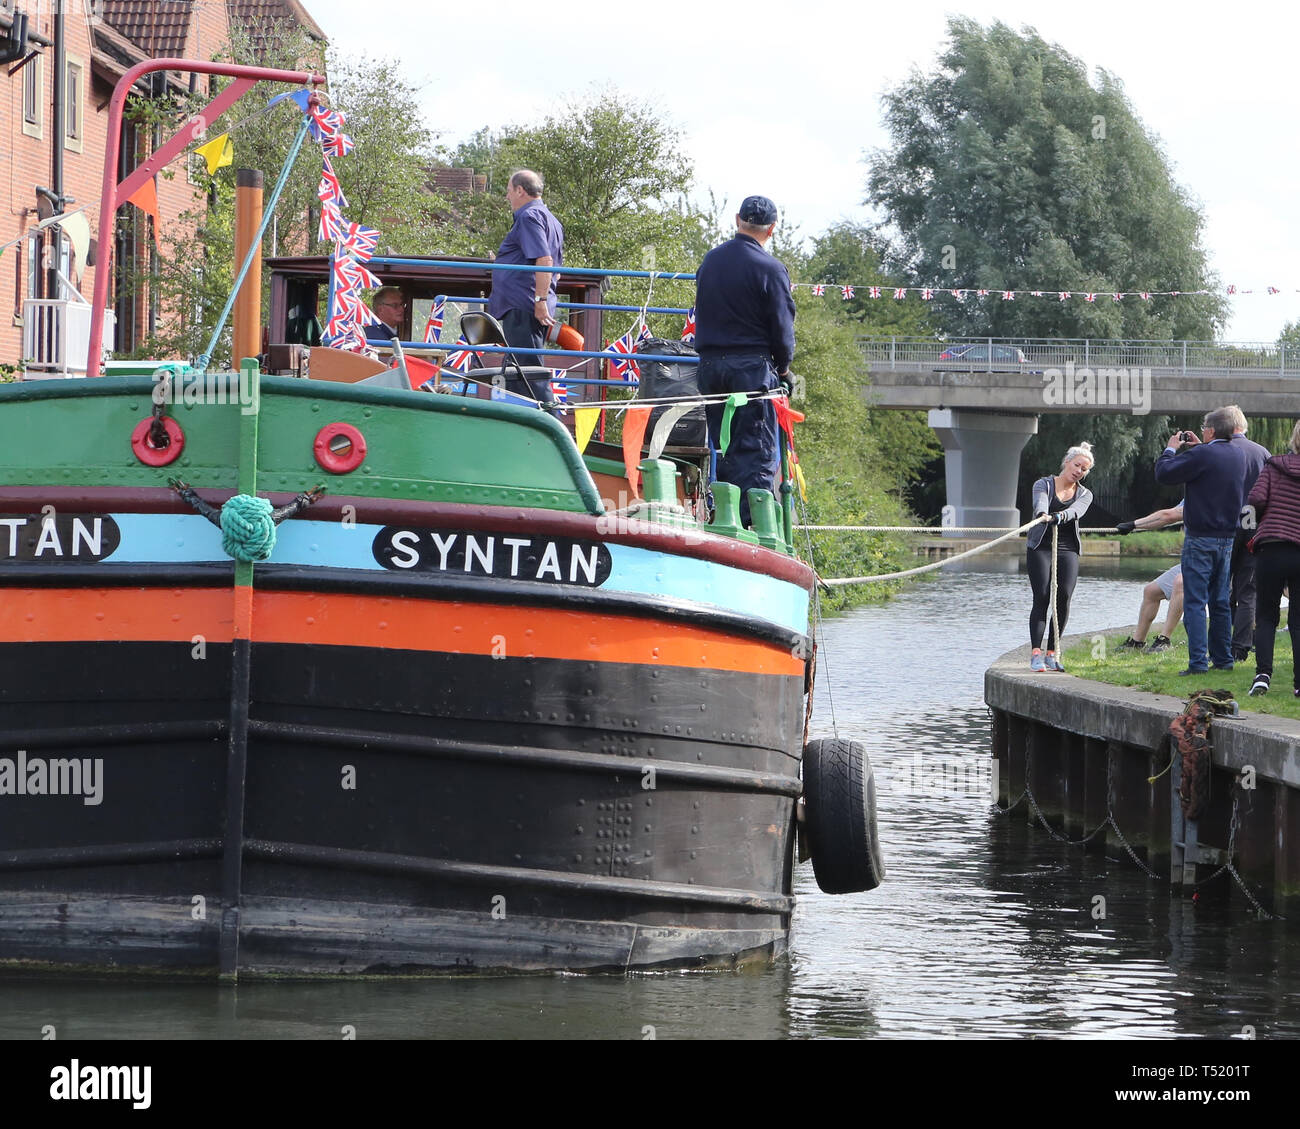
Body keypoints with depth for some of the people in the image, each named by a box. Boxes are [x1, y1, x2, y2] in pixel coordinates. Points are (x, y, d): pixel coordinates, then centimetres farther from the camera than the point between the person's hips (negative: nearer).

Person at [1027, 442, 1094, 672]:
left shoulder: (1084, 495, 11)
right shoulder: (1044, 485, 4)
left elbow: (1076, 511, -14)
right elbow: (1040, 504, -20)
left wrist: (1060, 516, -38)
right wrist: (1042, 514, -45)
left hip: (1067, 551, 3)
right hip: (1040, 548, -3)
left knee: (1063, 598, -9)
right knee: (1042, 598, -13)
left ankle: (1052, 653, 0)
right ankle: (1036, 653, -16)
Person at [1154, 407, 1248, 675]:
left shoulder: (1201, 455, -17)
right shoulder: (1238, 455, 6)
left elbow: (1163, 474, -15)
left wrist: (1171, 449, 1)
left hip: (1200, 538, -7)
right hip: (1227, 536, 7)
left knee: (1195, 602, -6)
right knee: (1220, 601, 15)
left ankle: (1198, 661, -12)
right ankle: (1223, 658, 17)